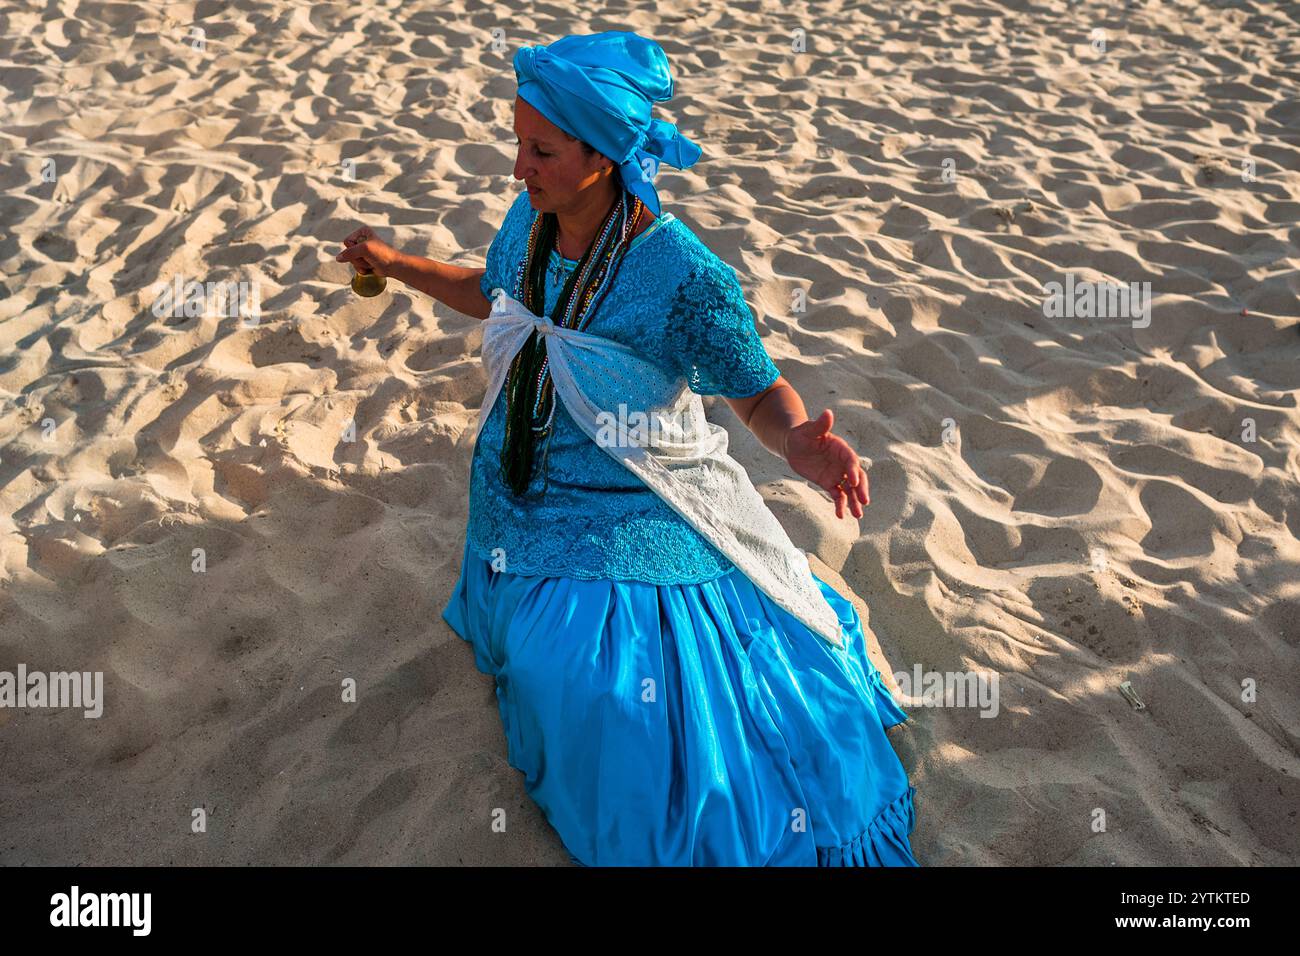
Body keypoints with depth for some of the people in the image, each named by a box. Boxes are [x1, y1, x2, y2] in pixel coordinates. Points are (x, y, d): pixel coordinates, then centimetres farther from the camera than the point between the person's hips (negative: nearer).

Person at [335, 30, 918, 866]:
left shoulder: (686, 279, -29)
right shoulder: (531, 219, -9)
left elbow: (761, 390, -19)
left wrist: (798, 443, -40)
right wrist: (397, 264, 14)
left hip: (623, 531, -6)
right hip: (514, 501, 6)